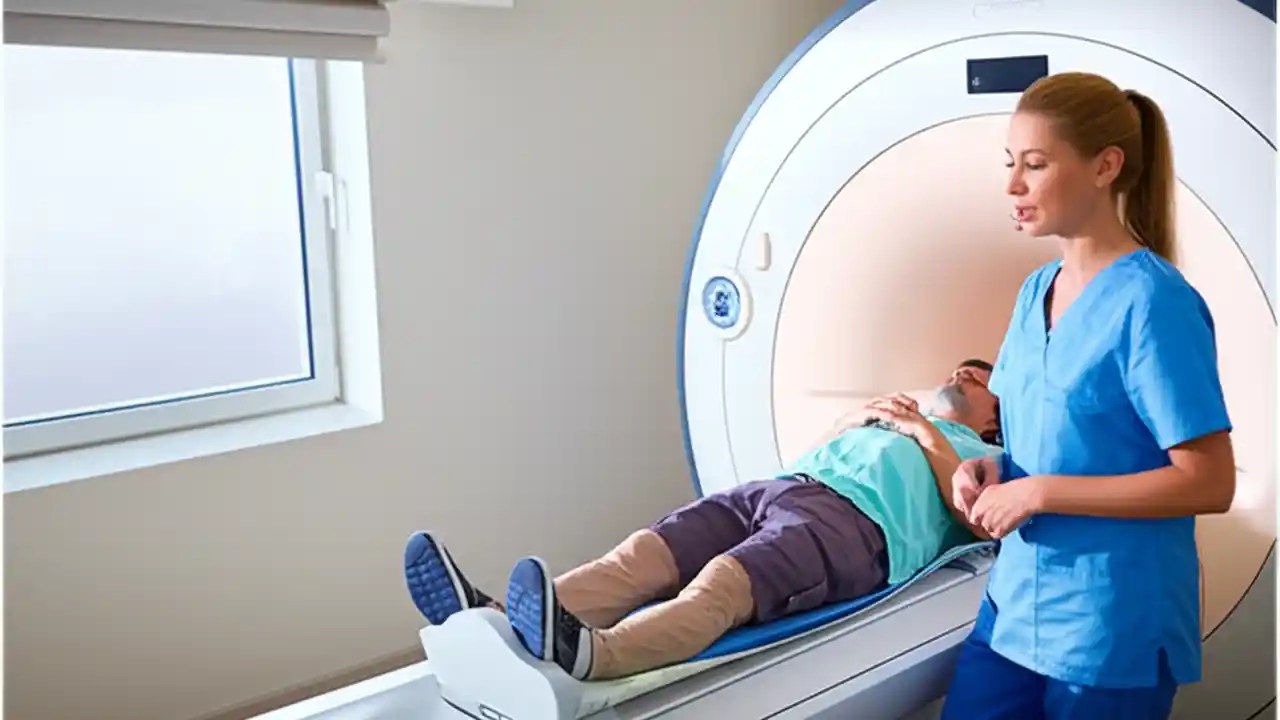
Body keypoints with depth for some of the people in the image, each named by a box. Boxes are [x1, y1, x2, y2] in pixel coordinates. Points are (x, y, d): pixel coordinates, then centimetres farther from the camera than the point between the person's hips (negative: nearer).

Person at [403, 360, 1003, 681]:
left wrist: (931, 437, 8)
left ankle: (586, 656, -63)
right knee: (643, 555, -22)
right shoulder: (894, 418, 44)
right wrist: (857, 419, 21)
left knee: (721, 582, -37)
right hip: (782, 485, 6)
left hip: (858, 518, -6)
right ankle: (499, 621, -42)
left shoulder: (984, 456, 29)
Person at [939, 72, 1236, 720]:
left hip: (1114, 624, -6)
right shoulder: (1035, 291, 6)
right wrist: (992, 469, -4)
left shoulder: (1153, 302, -17)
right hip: (1016, 599, 7)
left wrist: (1040, 493, -20)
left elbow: (1209, 483, -18)